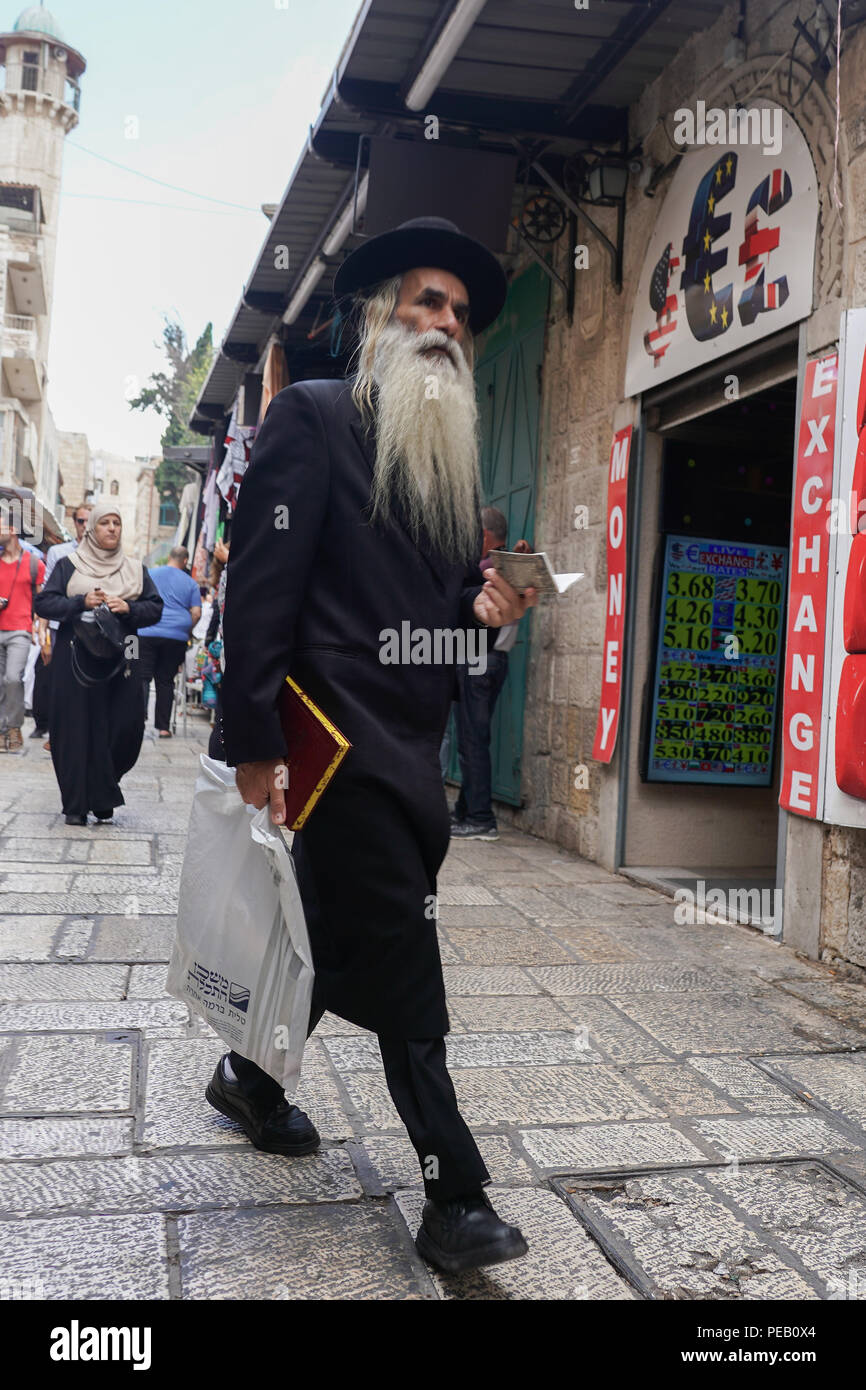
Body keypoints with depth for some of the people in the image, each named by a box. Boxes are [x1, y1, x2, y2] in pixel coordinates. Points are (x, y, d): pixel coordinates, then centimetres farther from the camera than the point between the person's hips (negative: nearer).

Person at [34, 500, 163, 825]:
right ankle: (76, 804, 5)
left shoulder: (135, 569, 14)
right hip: (76, 660, -2)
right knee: (77, 729, -3)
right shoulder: (69, 565, 7)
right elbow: (43, 603, 1)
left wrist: (128, 608, -11)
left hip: (120, 660, 2)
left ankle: (102, 794, 15)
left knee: (126, 726, -5)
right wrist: (81, 602, -14)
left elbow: (156, 608, 8)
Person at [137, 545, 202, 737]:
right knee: (166, 680, 8)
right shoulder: (190, 583, 8)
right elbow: (196, 613, 2)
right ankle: (164, 726, 9)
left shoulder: (150, 575, 8)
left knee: (142, 676, 0)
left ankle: (140, 710, -24)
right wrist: (185, 631, 14)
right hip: (177, 637, 1)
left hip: (147, 633, -1)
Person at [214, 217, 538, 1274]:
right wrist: (254, 747, -18)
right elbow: (260, 583, -13)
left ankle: (250, 1078, 42)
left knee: (345, 941, 18)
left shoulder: (456, 457, 17)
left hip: (413, 748, 8)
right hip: (343, 741, -8)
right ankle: (455, 1201, 8)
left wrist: (484, 610, -1)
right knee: (402, 971, -4)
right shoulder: (312, 416, -5)